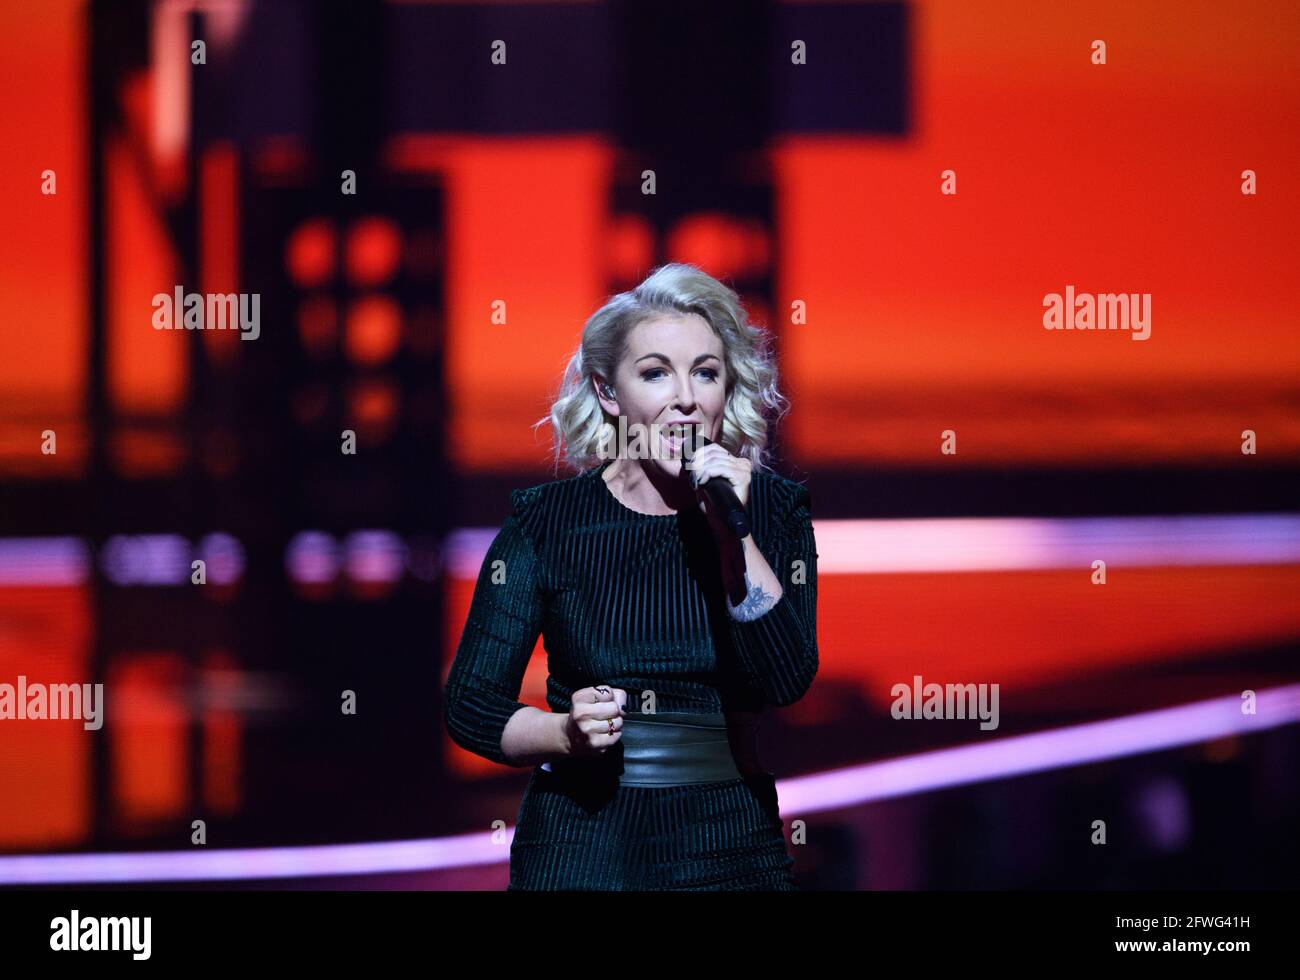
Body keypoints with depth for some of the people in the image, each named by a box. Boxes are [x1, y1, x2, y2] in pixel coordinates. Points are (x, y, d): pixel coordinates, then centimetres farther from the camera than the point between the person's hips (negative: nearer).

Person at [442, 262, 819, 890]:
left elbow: (787, 680, -13)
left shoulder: (773, 511, -1)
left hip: (728, 844, 1)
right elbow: (470, 702, -3)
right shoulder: (546, 520, -4)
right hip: (578, 844, -1)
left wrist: (733, 533, -21)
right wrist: (567, 733, -21)